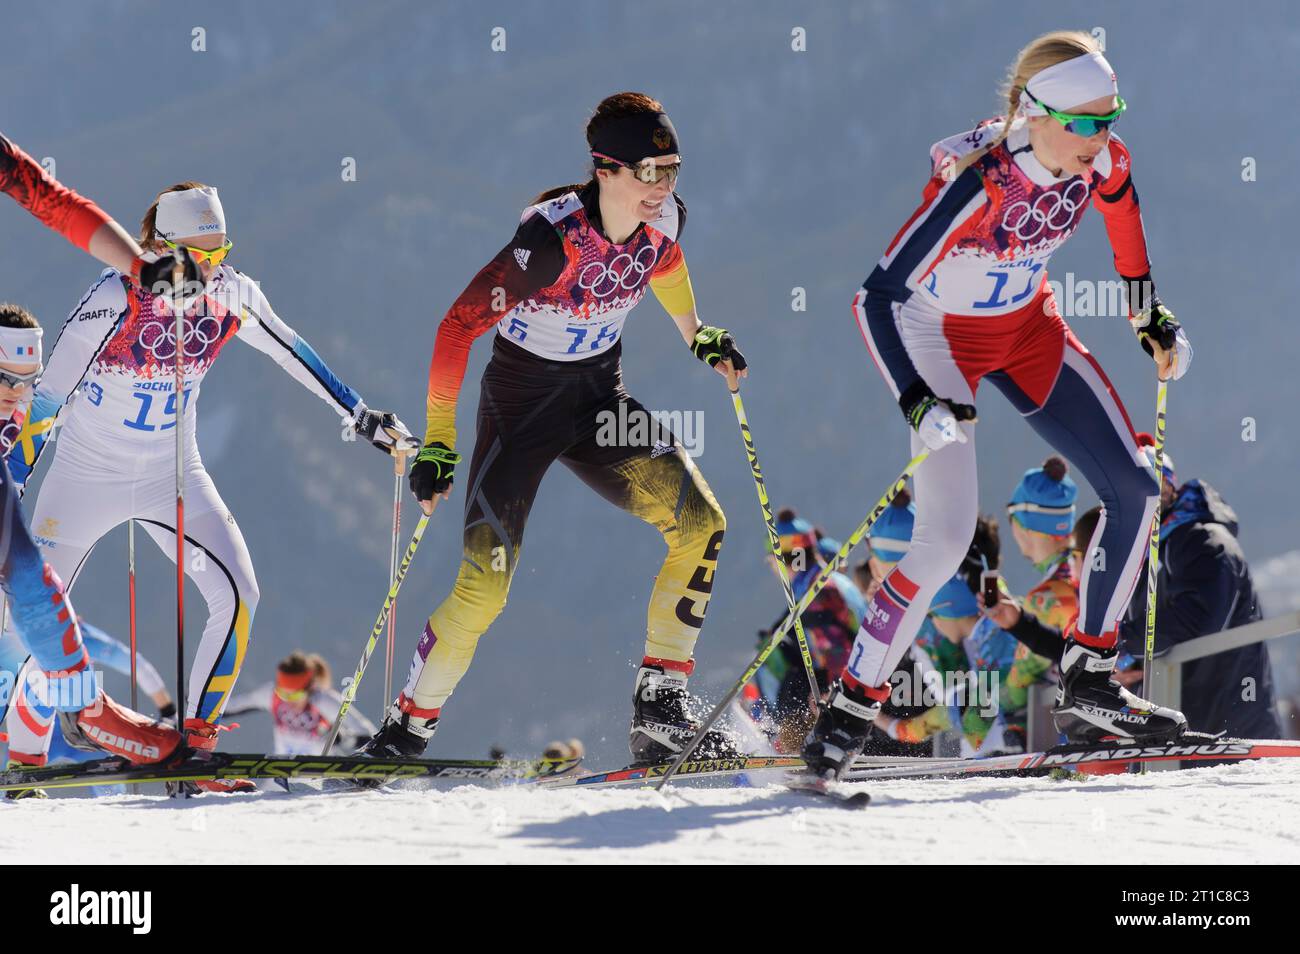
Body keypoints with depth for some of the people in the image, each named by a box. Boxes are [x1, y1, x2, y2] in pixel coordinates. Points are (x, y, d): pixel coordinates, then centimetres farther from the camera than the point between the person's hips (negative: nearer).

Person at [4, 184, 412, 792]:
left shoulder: (231, 296, -11)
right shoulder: (115, 301, -24)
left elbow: (291, 354, 7)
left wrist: (359, 415, 11)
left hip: (175, 478, 4)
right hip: (86, 478, -4)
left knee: (238, 595, -13)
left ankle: (194, 745, -4)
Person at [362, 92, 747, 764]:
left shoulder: (664, 216, -10)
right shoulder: (553, 237, -29)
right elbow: (458, 328, -23)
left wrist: (698, 336, 18)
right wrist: (436, 442, -21)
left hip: (600, 397, 6)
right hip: (521, 399, -6)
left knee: (701, 523, -12)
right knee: (485, 585, -14)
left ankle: (660, 710, -5)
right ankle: (406, 730, 5)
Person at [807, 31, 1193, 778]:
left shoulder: (1101, 161, -19)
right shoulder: (974, 183, -36)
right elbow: (877, 296, -35)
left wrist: (1147, 306, 13)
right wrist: (918, 403, -47)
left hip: (1029, 327, 7)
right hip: (940, 336, -6)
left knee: (1135, 491, -1)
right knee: (948, 538, -19)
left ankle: (1087, 688, 11)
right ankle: (849, 713, -7)